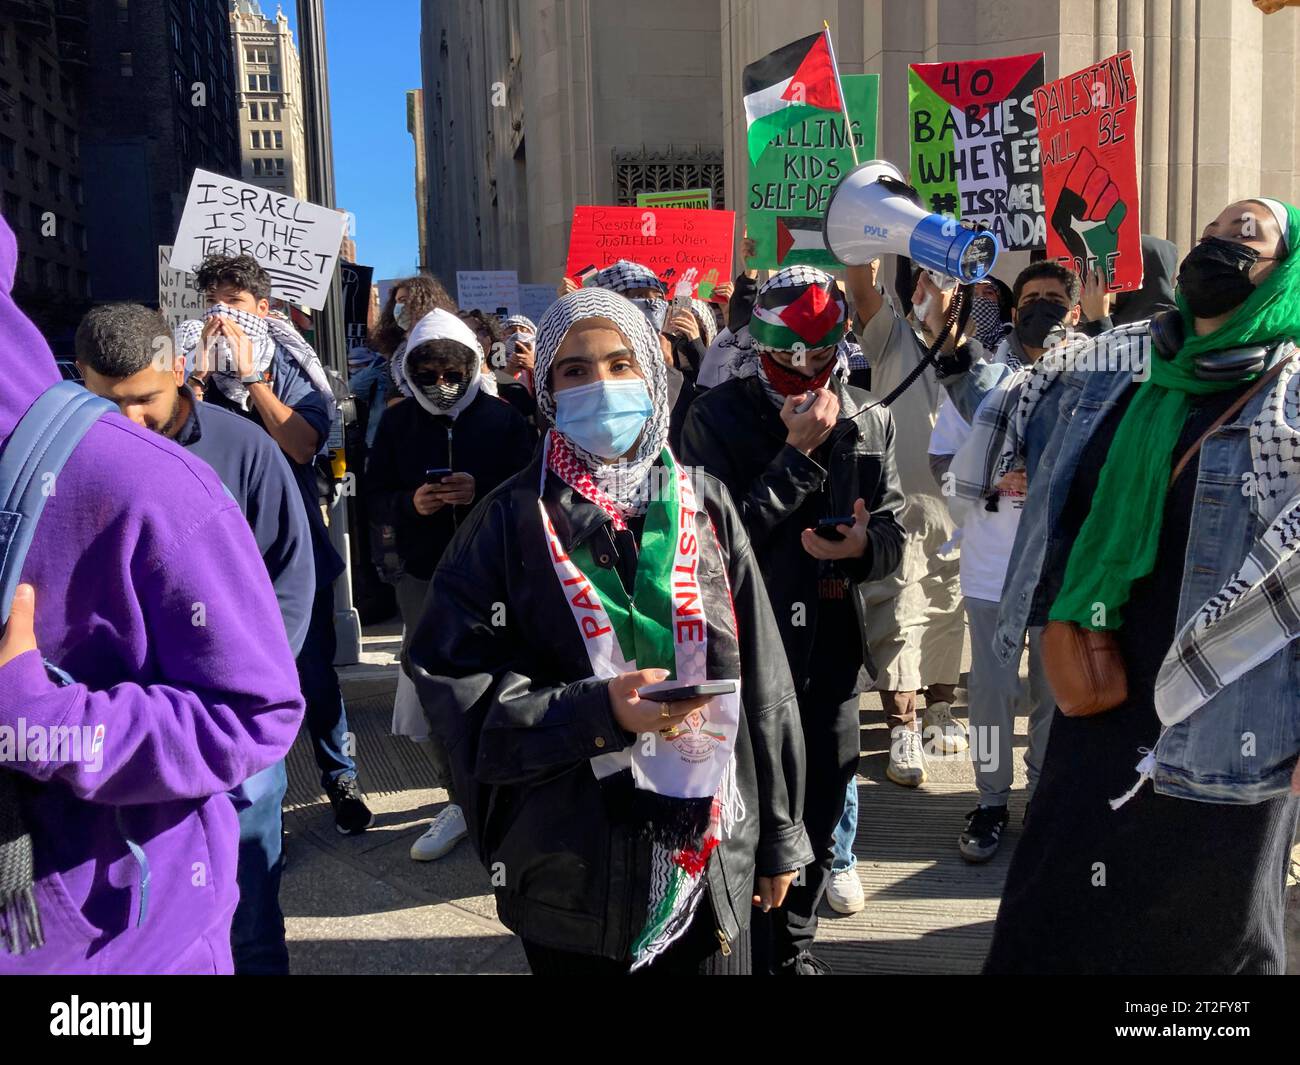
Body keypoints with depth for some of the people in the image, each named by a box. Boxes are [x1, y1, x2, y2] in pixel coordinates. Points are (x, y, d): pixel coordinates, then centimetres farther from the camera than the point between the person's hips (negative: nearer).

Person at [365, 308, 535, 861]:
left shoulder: (503, 418, -3)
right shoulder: (398, 423, 6)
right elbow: (375, 495, 7)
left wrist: (480, 492, -21)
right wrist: (411, 504, -14)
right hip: (424, 579, 3)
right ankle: (461, 800, 23)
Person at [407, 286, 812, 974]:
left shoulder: (703, 505, 2)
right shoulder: (513, 519, -3)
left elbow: (762, 683, 6)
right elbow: (454, 683, -9)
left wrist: (780, 835, 9)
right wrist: (597, 712, -23)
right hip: (572, 875, -1)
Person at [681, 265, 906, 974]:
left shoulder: (868, 421, 2)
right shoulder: (718, 417, -9)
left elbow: (892, 535, 3)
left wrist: (863, 546, -20)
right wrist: (799, 453, -20)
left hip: (832, 654, 4)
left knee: (819, 819, 17)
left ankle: (794, 944, 40)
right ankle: (755, 955, 31)